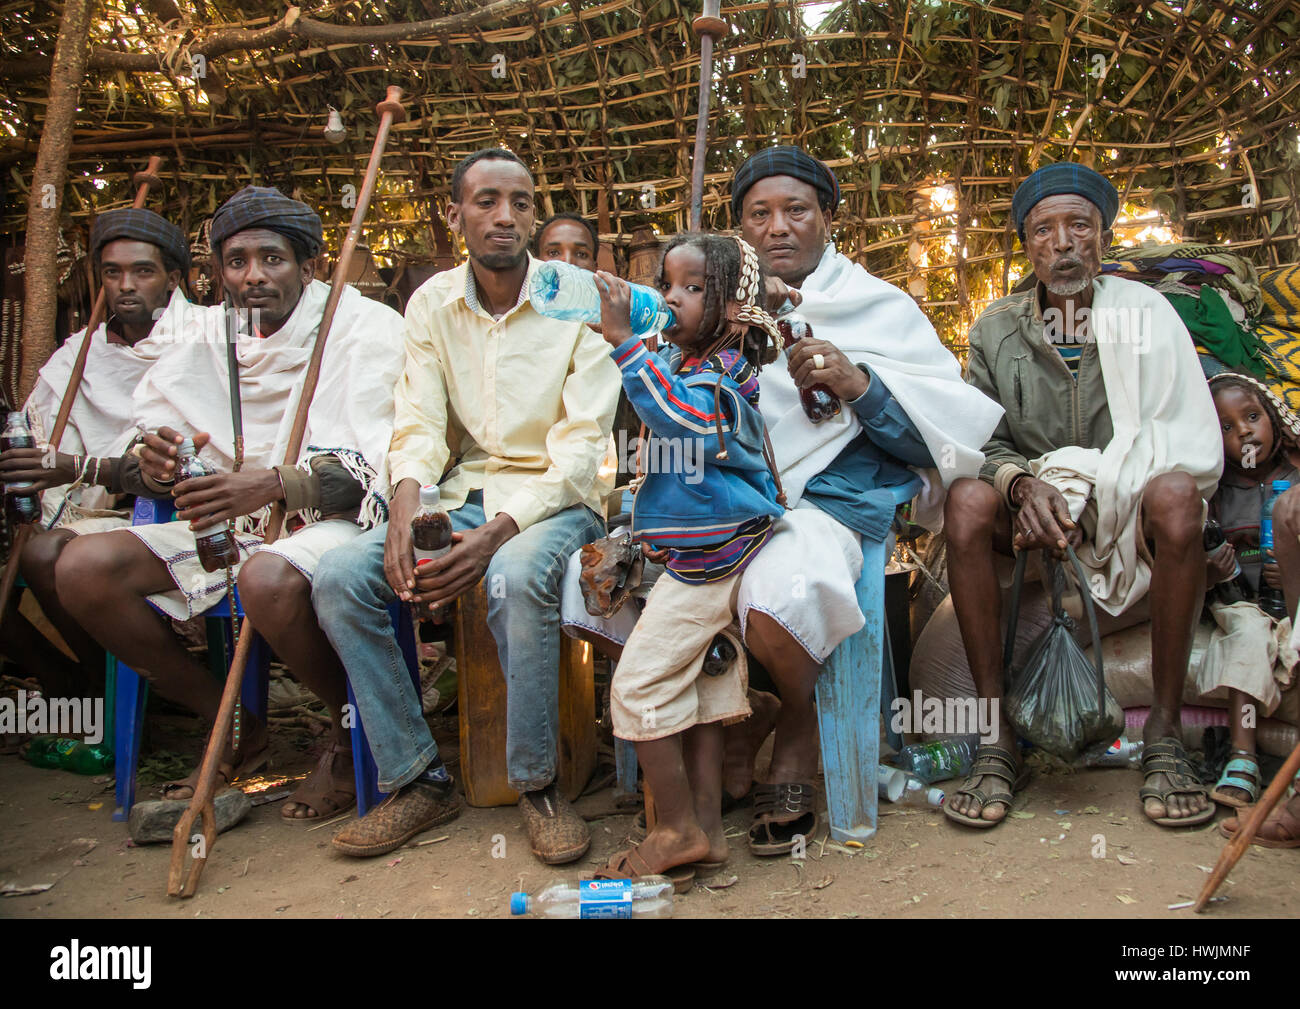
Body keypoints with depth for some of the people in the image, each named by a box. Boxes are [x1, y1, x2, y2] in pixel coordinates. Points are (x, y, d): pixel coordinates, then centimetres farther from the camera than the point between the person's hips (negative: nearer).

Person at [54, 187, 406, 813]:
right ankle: (232, 727, 1)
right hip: (225, 523, 6)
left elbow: (378, 466, -16)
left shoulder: (364, 327, -6)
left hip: (333, 520, -6)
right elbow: (151, 446, 7)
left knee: (269, 579, -38)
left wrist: (276, 484, -33)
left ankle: (353, 734, -9)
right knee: (84, 568, -14)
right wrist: (154, 463, -19)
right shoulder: (201, 336, 9)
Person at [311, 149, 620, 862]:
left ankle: (537, 783, -15)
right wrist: (404, 513, -20)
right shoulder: (433, 303, 7)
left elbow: (581, 445, -12)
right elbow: (419, 424, 2)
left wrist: (499, 531, -26)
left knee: (517, 577, -38)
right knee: (339, 578, -19)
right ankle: (417, 778, -5)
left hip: (555, 497, -4)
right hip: (461, 493, 4)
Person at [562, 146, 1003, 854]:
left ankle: (797, 734, 1)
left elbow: (949, 429, 6)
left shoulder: (879, 308, 15)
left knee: (777, 601, -37)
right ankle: (726, 730, 3)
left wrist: (860, 386, -9)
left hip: (825, 497, -4)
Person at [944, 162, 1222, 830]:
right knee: (967, 498, -29)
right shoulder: (996, 329, 6)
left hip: (1127, 517, -1)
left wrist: (1076, 478, -21)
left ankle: (1164, 737, -23)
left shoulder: (1146, 313, 0)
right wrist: (1023, 483, -23)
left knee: (1175, 493, -33)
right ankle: (997, 742, -26)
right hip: (1034, 521, 1)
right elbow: (988, 443, 1)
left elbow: (1196, 447, -9)